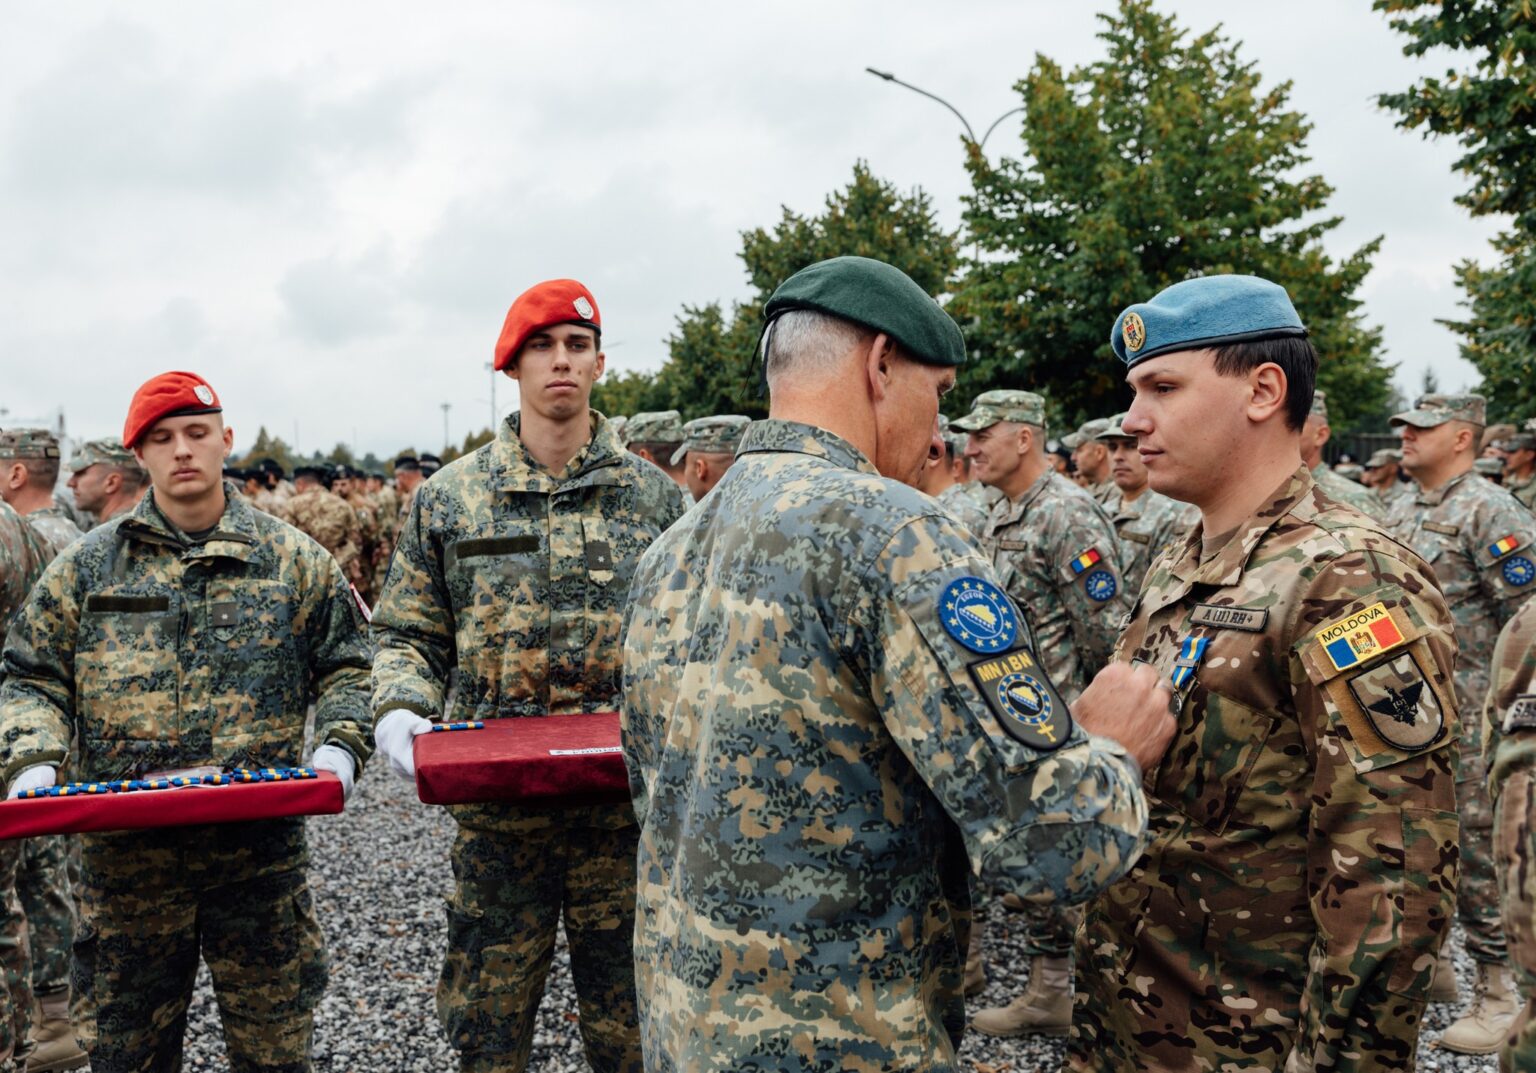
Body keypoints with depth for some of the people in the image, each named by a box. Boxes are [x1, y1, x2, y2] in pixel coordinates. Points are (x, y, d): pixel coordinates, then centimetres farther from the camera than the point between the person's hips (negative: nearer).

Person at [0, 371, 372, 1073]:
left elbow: (345, 669, 8)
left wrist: (340, 747, -8)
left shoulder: (294, 560, 5)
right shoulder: (85, 565, 8)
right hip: (124, 850, 1)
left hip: (261, 847, -1)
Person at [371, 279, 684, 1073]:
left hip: (627, 797, 0)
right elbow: (406, 633, 9)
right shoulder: (449, 498, 5)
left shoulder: (652, 495, 5)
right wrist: (398, 711, -9)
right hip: (495, 796, 1)